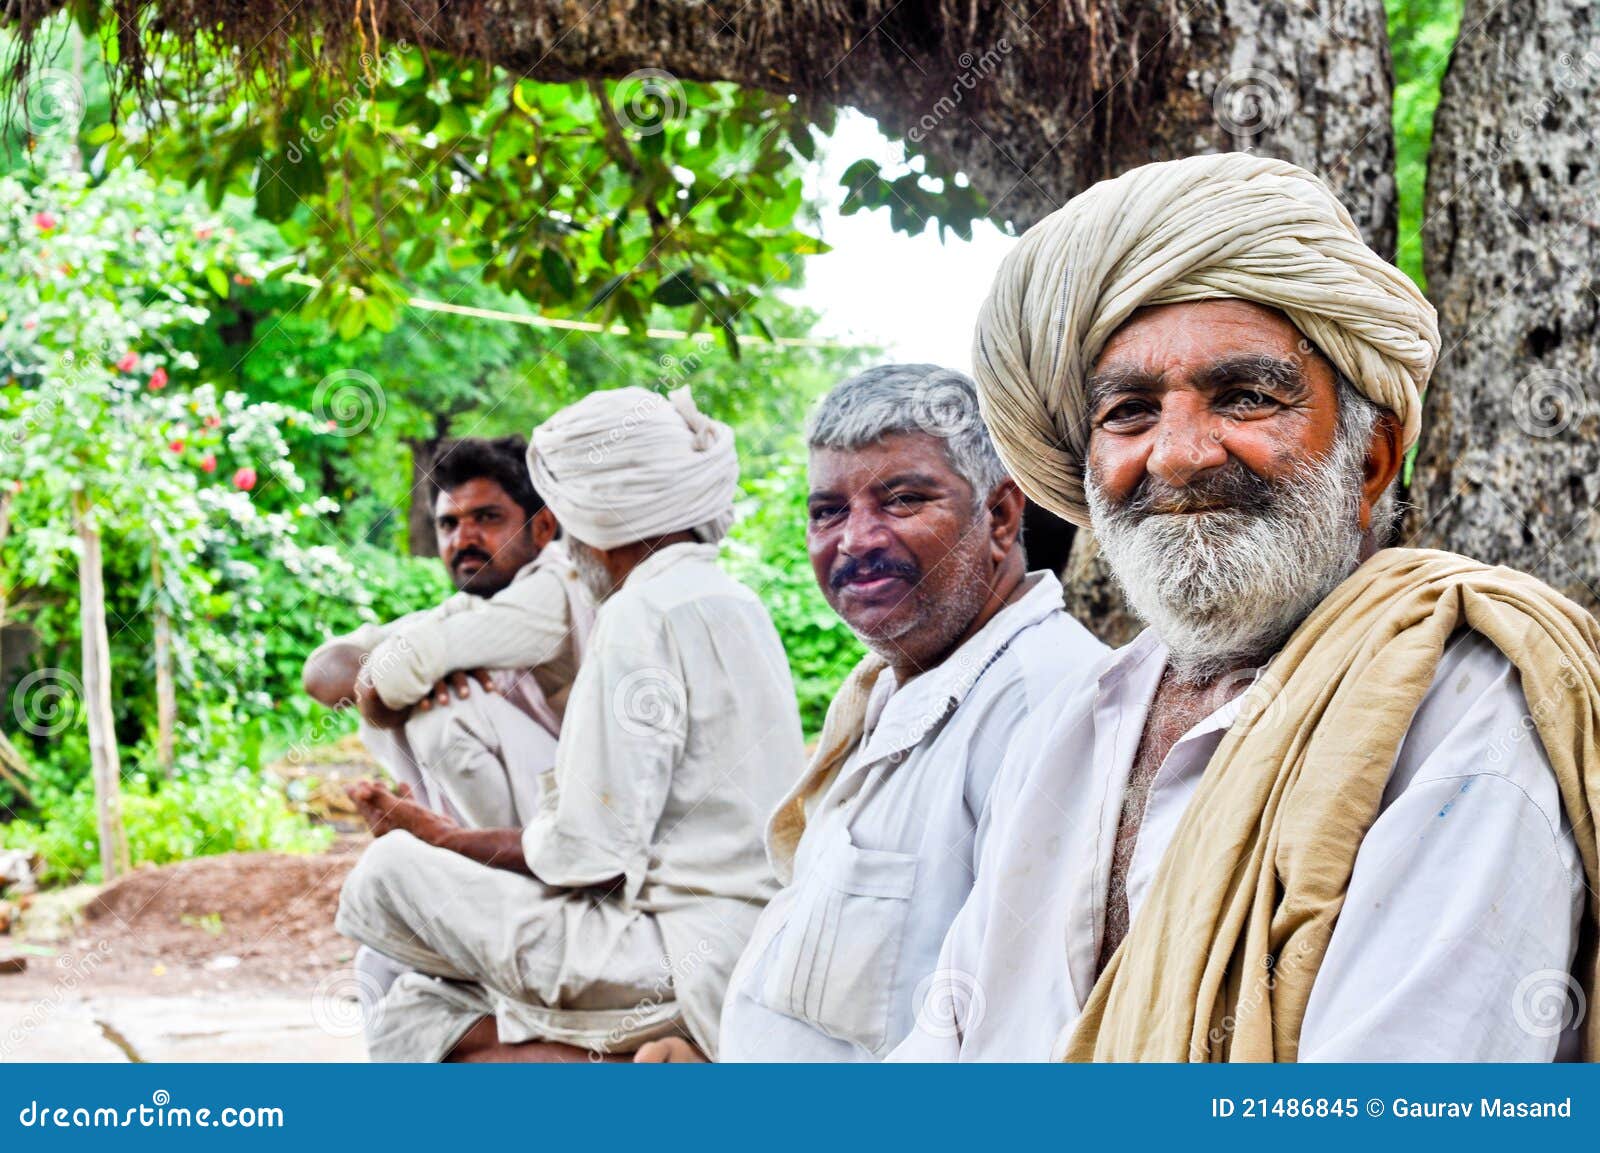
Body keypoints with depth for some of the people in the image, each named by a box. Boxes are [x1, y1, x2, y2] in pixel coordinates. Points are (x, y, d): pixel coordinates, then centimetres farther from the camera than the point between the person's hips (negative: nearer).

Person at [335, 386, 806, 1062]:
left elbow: (592, 854, -17)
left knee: (386, 876, -5)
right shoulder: (730, 602, 16)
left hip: (684, 952, -9)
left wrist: (448, 842, -1)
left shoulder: (645, 612, -13)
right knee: (413, 1017, 14)